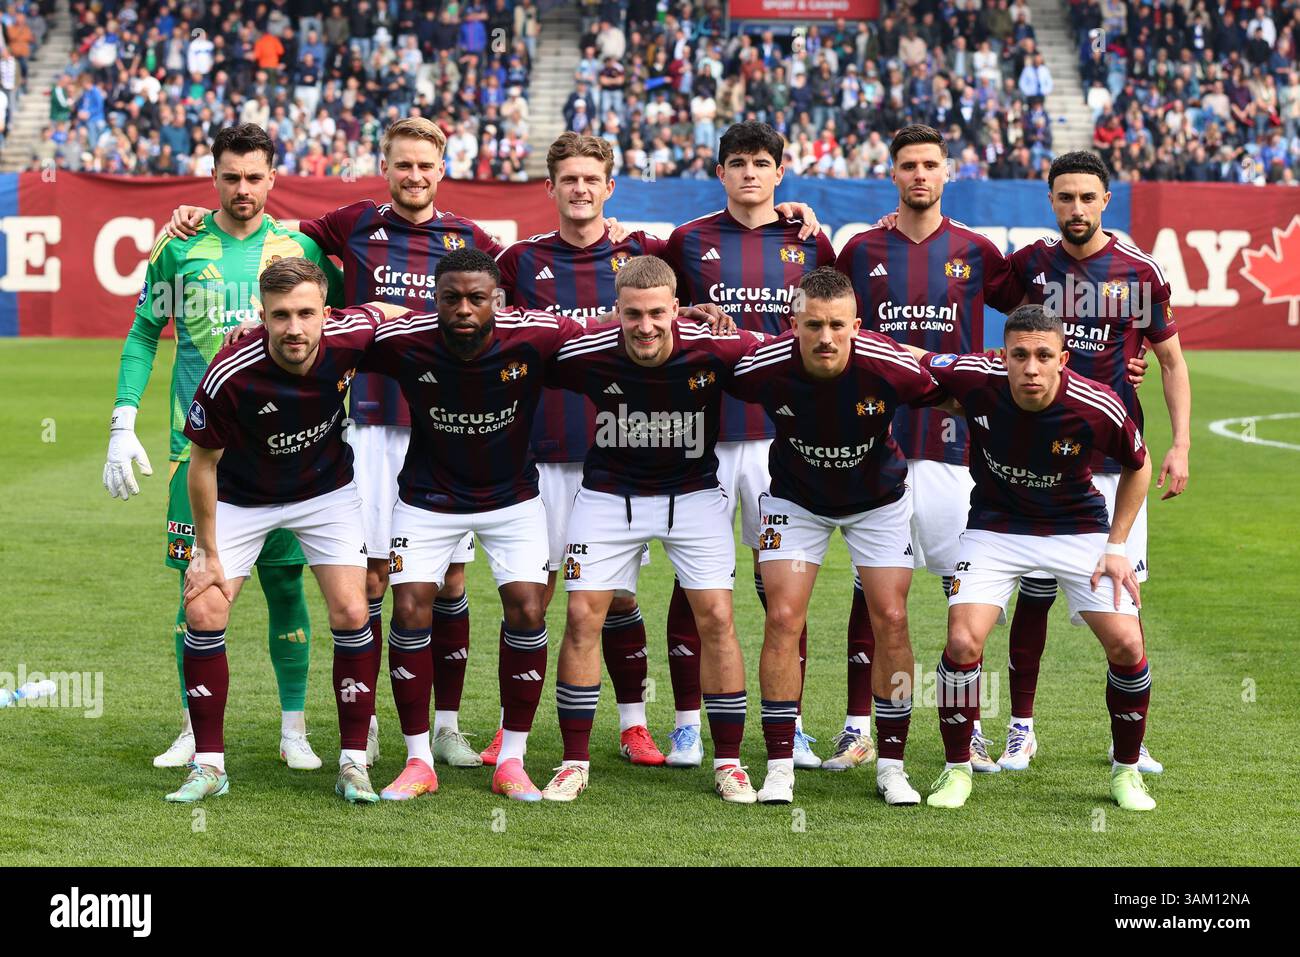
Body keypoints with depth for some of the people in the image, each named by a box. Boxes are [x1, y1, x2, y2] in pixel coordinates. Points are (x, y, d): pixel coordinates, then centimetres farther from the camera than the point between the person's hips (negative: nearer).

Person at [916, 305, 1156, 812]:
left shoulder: (1096, 407, -24)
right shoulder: (976, 379, -25)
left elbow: (1138, 465, -4)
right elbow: (911, 360, -4)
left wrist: (1117, 546, -5)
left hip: (1078, 529, 0)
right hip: (995, 527, 0)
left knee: (1126, 643, -11)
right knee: (963, 641, -18)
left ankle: (1126, 771, 13)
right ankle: (956, 769, 5)